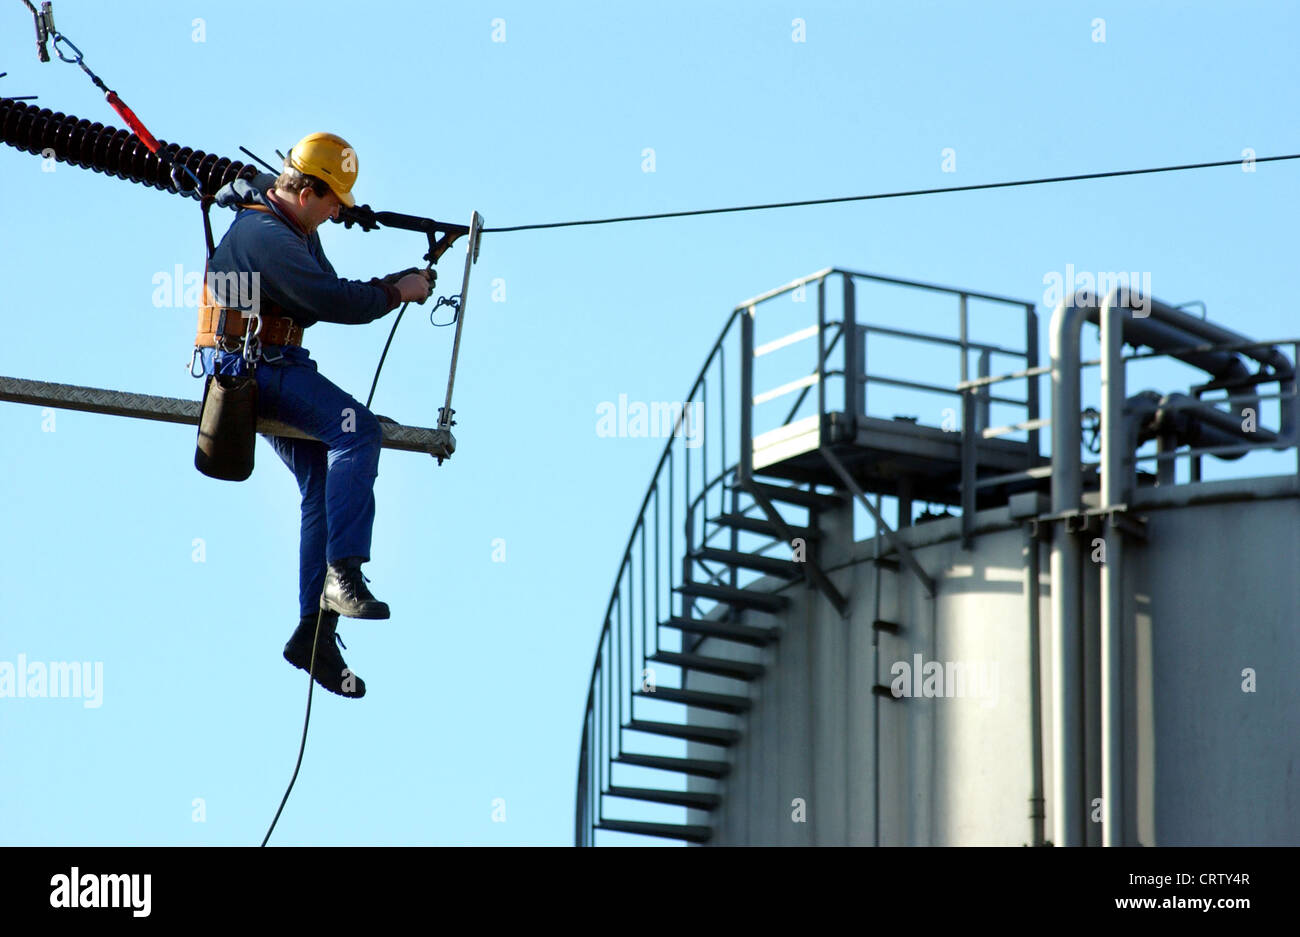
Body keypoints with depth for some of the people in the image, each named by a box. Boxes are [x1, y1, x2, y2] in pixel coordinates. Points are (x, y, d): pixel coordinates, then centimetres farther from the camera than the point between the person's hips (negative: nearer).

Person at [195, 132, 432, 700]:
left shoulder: (298, 231, 15)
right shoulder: (266, 236, -19)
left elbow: (329, 293, 22)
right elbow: (334, 302, -23)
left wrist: (390, 284, 7)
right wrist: (397, 293, -10)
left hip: (274, 366, 11)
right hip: (247, 365, -11)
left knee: (325, 484, 5)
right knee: (357, 429, -26)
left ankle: (314, 630, 4)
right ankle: (342, 573, -31)